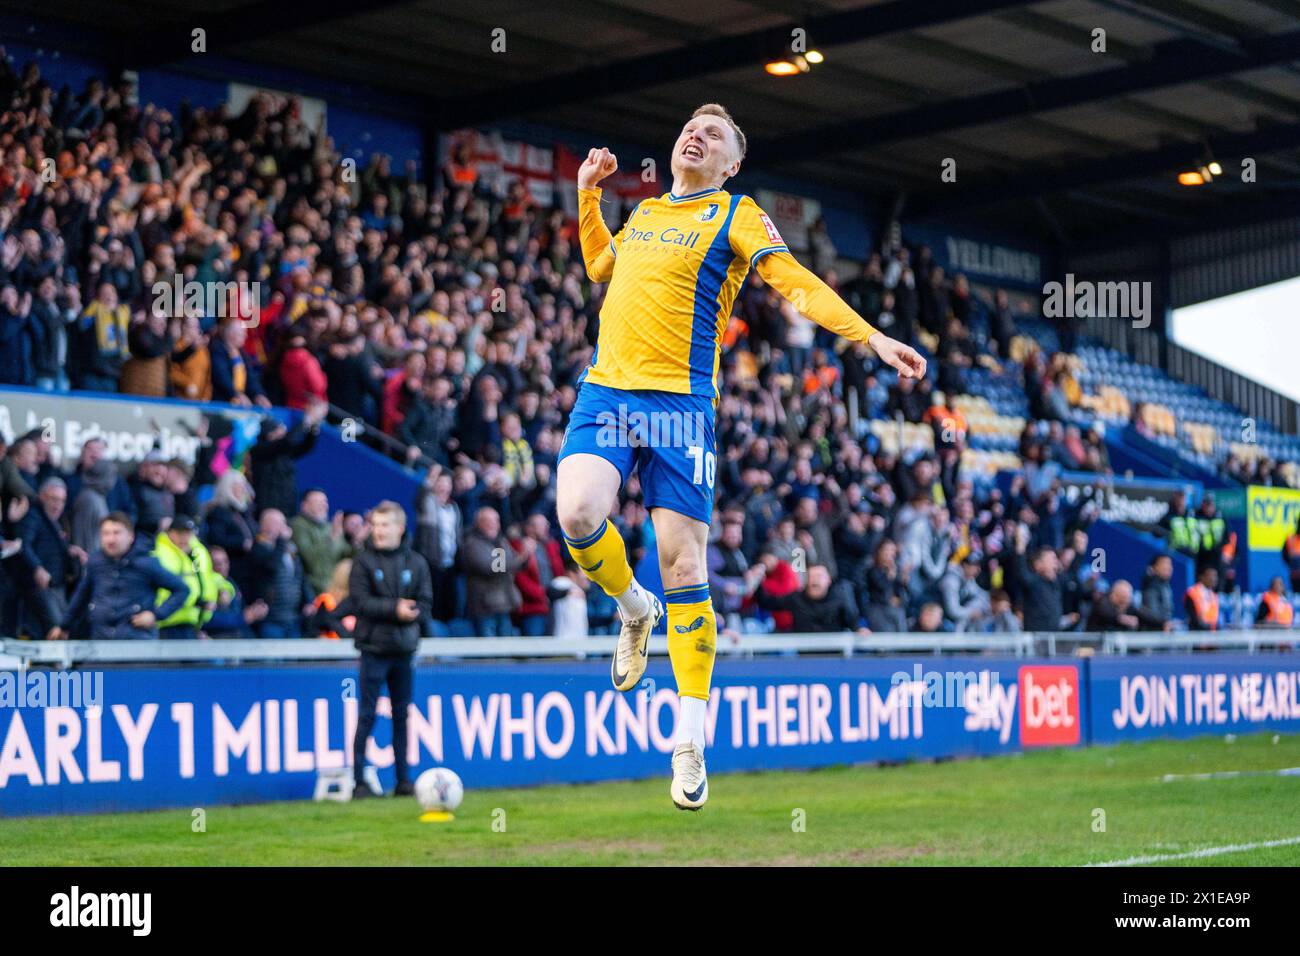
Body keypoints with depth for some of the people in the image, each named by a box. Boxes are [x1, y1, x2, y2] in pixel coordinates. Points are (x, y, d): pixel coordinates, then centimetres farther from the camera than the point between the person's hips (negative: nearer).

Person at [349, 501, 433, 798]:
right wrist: (395, 609, -19)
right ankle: (359, 779, 0)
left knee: (402, 715, 9)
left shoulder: (415, 562, 6)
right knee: (367, 715, -3)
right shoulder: (364, 560, -2)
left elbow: (425, 602, 3)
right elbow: (359, 601, -11)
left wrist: (410, 612, -18)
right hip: (373, 648, -3)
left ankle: (403, 779, 15)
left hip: (404, 649, 3)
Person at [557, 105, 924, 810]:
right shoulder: (643, 211, 20)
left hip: (681, 401, -4)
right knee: (577, 514, -22)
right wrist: (587, 194, 30)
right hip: (605, 388, 4)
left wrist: (873, 337, -16)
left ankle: (690, 738, 0)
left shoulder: (736, 216, 6)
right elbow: (601, 266, 39)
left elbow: (796, 282, -5)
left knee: (682, 560, -8)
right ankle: (633, 608, 13)